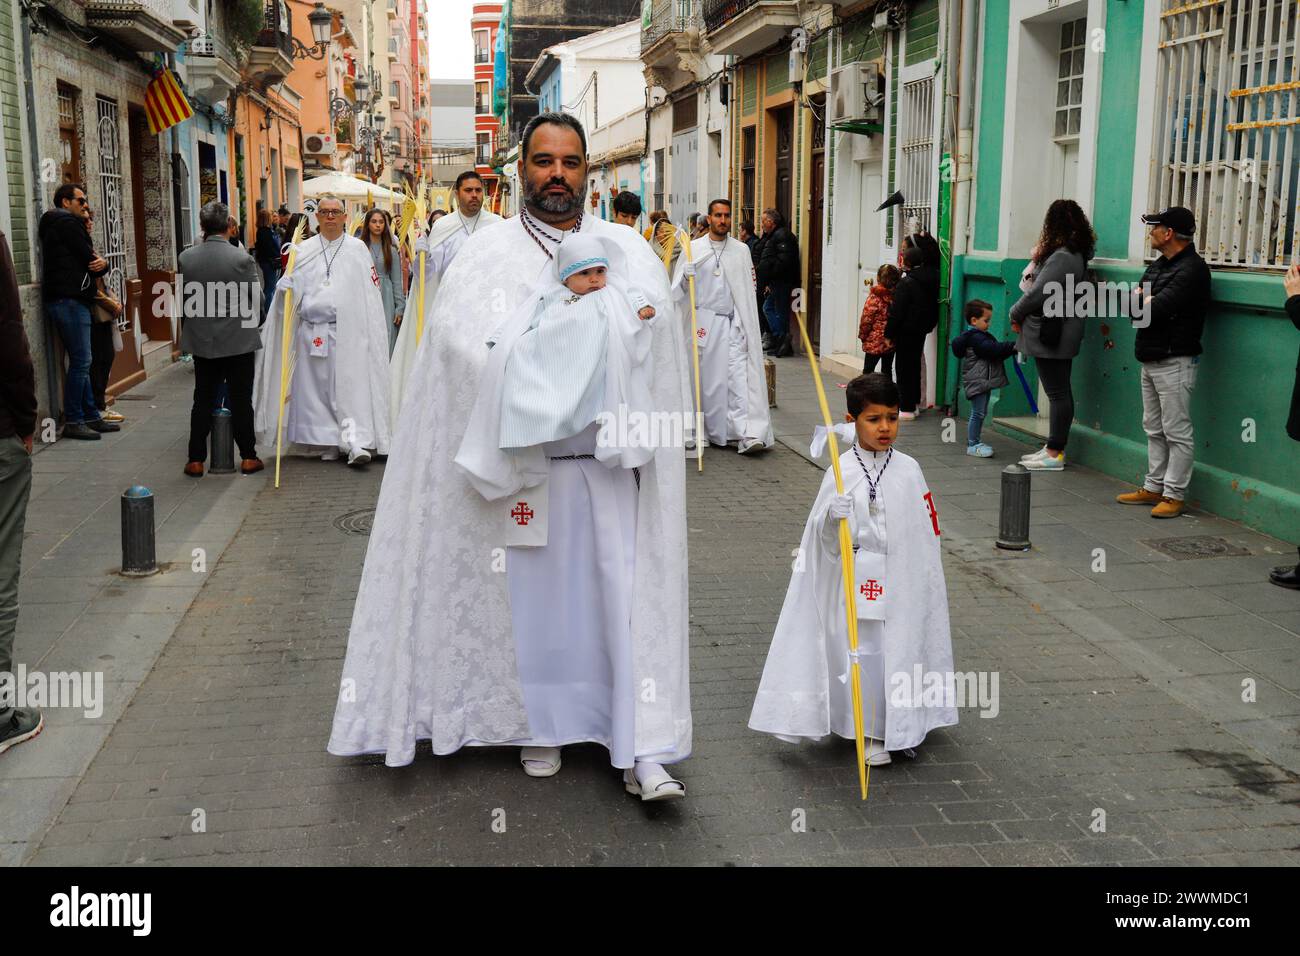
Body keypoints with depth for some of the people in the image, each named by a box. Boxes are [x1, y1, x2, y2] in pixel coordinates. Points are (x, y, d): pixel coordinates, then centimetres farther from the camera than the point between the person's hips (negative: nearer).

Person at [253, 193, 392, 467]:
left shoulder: (357, 249, 7)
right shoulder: (304, 250, 11)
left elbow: (370, 293, 3)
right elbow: (292, 289, 10)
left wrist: (371, 333, -5)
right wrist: (284, 288, -15)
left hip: (347, 329, -2)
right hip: (312, 329, 3)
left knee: (350, 386, -9)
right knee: (317, 387, 5)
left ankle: (355, 441, -13)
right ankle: (326, 442, 14)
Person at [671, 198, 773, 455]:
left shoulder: (741, 250, 9)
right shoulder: (693, 249, 4)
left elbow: (748, 291, 10)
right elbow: (678, 289, 4)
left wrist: (747, 329, 4)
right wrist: (686, 276, -18)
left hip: (733, 323, 1)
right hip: (704, 320, -1)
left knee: (740, 376, -8)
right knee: (708, 378, 3)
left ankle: (748, 433, -14)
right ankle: (713, 432, 15)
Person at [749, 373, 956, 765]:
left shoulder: (908, 469, 1)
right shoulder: (841, 471, -6)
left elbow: (925, 531, 7)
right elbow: (827, 538, -7)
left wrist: (924, 581, 7)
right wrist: (834, 517, -29)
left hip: (900, 580, 2)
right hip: (855, 579, -2)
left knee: (898, 648, 7)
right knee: (859, 650, 2)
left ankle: (897, 726, 26)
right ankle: (868, 732, 18)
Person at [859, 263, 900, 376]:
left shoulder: (874, 297, -16)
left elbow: (866, 320, -13)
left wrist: (862, 335, 2)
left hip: (874, 342, -5)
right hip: (891, 342, 5)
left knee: (867, 371, 3)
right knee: (886, 370, 13)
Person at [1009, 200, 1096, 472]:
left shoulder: (1062, 257, -18)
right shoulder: (1076, 253, 13)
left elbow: (1038, 293, -19)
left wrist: (1015, 314, -5)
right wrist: (1037, 259, 5)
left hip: (1051, 334, -10)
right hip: (1060, 334, 10)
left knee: (1058, 392, -6)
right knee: (1059, 391, 14)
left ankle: (1055, 454, -2)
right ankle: (1054, 447, 21)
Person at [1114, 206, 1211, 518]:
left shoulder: (1192, 269, -15)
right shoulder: (1158, 265, 15)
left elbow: (1155, 310, -23)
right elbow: (1134, 301, 9)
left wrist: (1144, 301, -3)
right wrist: (1149, 300, -11)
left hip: (1175, 361, -10)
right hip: (1150, 360, 10)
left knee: (1177, 432, -4)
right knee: (1154, 430, 14)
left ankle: (1174, 495, -1)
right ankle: (1154, 487, 22)